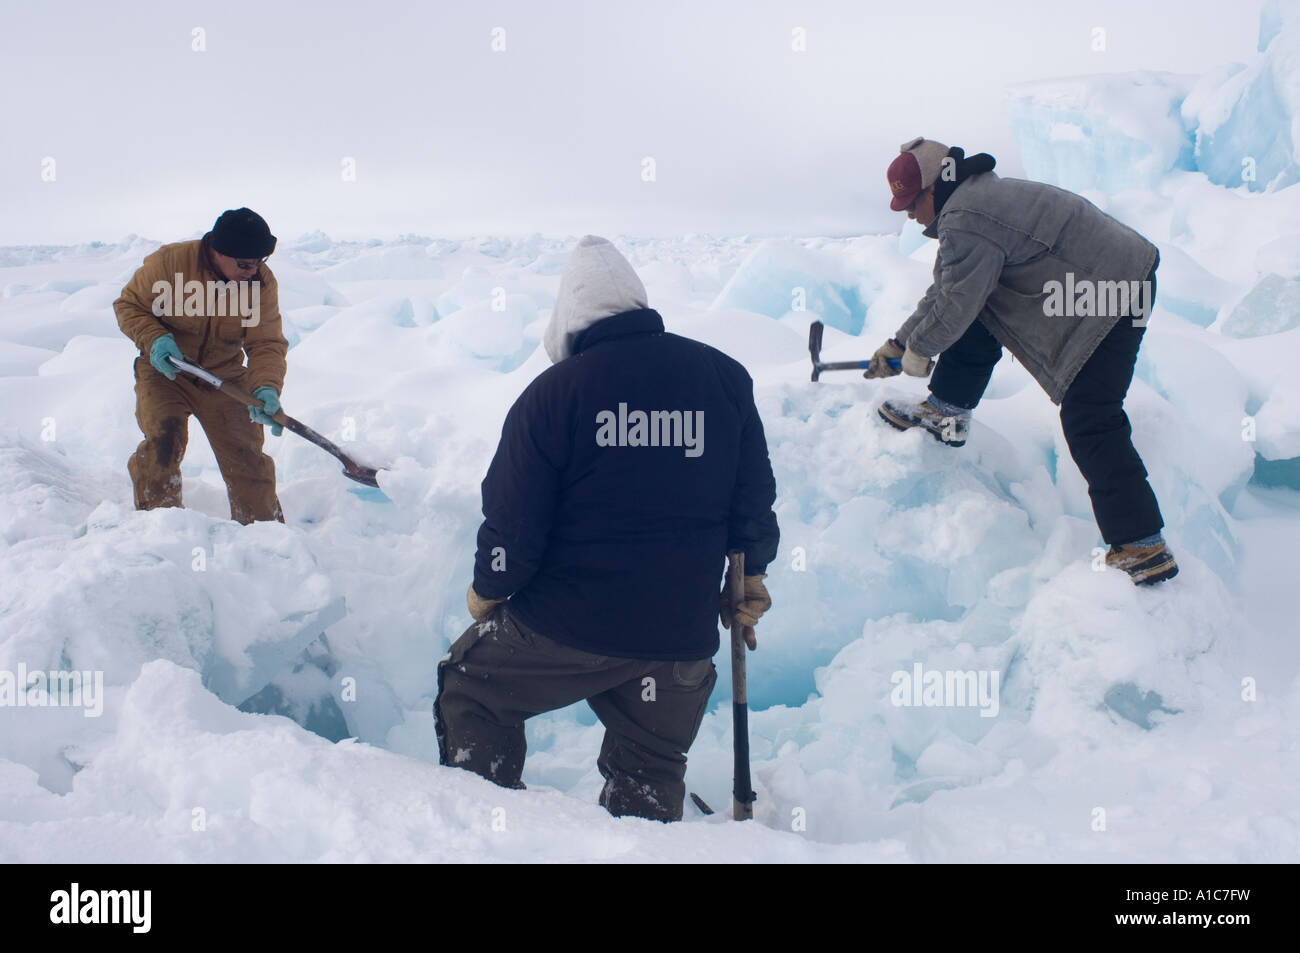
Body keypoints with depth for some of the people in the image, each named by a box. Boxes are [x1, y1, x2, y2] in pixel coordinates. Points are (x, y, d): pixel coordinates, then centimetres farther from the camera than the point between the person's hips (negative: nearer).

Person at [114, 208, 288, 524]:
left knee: (247, 459, -1)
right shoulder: (169, 262, -19)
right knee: (163, 439, -22)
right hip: (164, 372, -2)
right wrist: (154, 339, -24)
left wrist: (266, 388, -31)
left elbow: (267, 344, -13)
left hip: (225, 378, 2)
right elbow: (128, 305, -6)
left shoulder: (262, 282, -12)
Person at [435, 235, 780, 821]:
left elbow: (514, 516, -7)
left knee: (469, 687, 23)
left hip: (565, 625, -3)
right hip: (682, 637, 3)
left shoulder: (554, 390, -9)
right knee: (649, 771, 21)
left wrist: (488, 591, 10)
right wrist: (751, 575, 22)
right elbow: (754, 494, 8)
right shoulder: (725, 378, 2)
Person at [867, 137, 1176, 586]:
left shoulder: (966, 223, -21)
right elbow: (945, 292, 21)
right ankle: (947, 411, 28)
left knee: (1088, 421, -14)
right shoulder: (976, 197, 15)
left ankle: (1144, 549, -13)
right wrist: (897, 343, 23)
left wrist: (916, 350, 0)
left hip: (1114, 292, -11)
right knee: (978, 323, 16)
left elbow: (955, 304, -18)